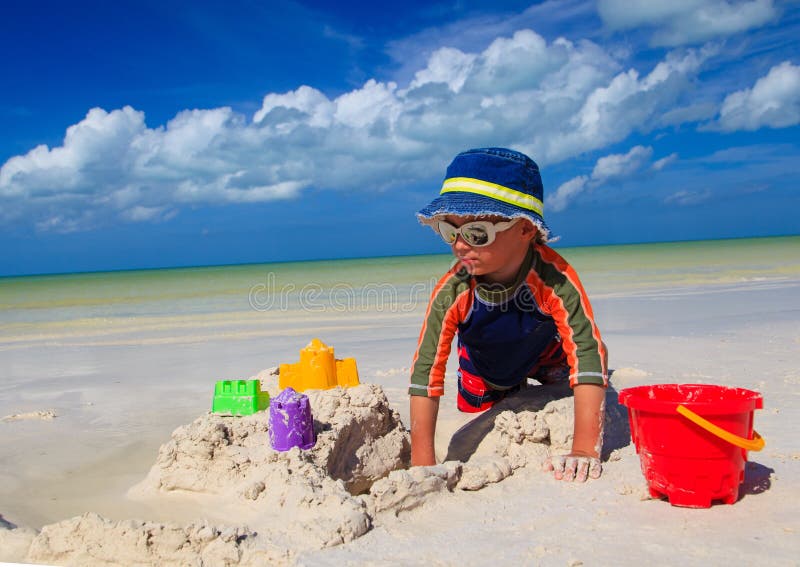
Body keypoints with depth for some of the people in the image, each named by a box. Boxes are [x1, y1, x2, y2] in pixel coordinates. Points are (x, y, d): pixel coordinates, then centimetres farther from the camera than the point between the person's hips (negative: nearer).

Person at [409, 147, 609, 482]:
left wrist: (584, 450, -51)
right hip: (485, 370, 1)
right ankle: (510, 390, 39)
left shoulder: (554, 279, -44)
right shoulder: (451, 292, -39)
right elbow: (425, 372, -35)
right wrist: (422, 463, -39)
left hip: (545, 355, 0)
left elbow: (588, 354, -45)